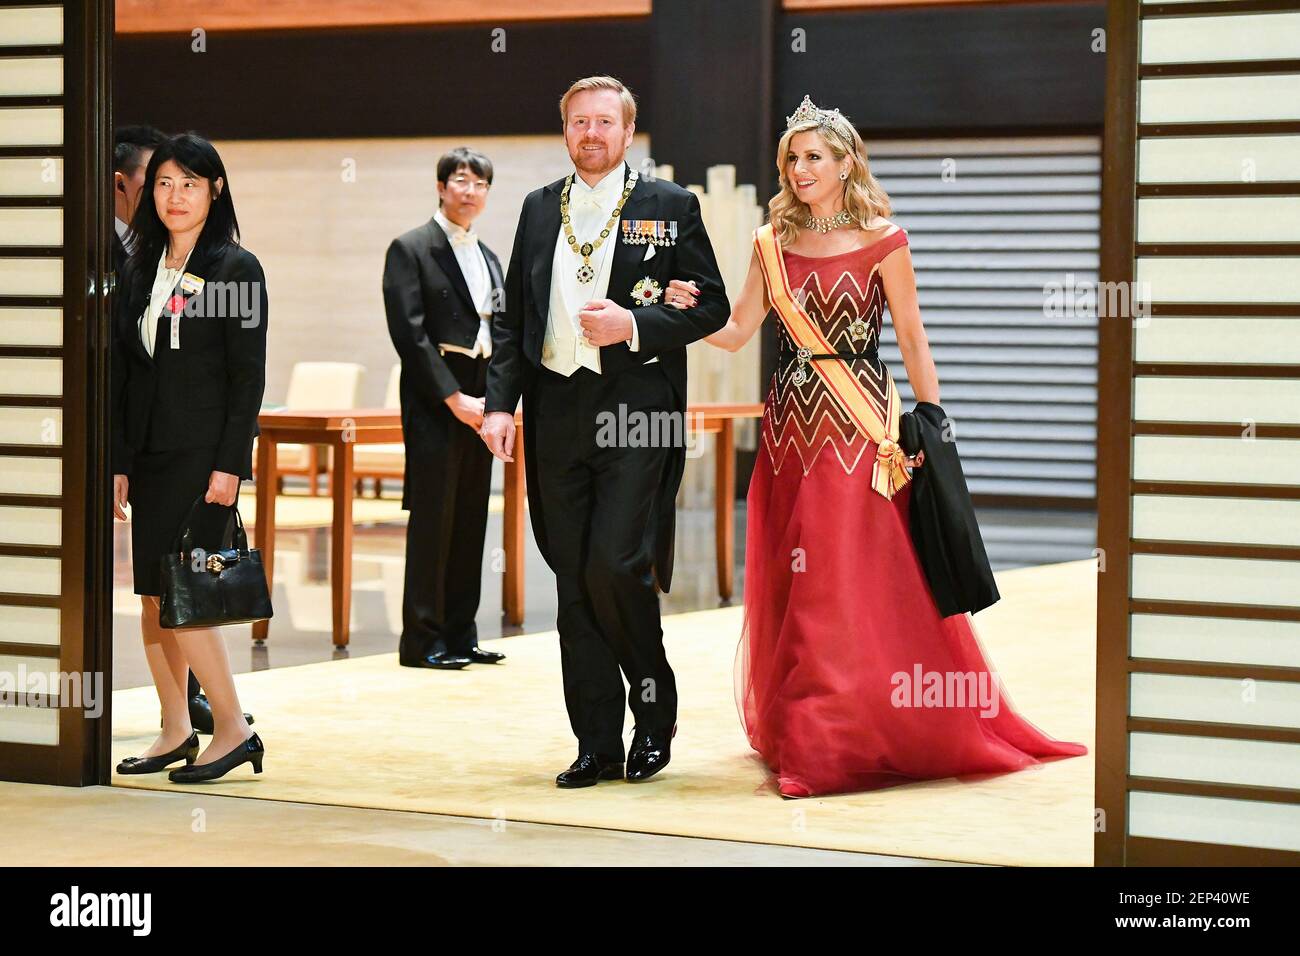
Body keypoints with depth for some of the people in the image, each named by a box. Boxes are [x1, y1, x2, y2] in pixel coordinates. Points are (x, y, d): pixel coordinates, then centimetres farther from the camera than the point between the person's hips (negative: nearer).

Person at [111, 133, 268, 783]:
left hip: (203, 453, -6)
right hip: (149, 454, 6)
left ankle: (233, 730, -2)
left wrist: (230, 464, -14)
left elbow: (248, 376, -8)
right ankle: (175, 732, 15)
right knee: (153, 598, 6)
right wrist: (118, 461, 7)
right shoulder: (140, 270, 12)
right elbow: (123, 371, 12)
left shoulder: (236, 268, -4)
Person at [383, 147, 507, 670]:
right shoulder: (411, 248, -3)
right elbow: (409, 333, -11)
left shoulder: (489, 258, 19)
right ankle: (422, 641, -3)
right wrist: (453, 398, -15)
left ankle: (460, 636, 13)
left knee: (471, 522, 7)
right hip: (433, 401, -7)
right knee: (432, 518, -7)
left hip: (478, 404, 7)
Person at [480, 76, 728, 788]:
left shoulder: (670, 206, 3)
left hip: (636, 414, -4)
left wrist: (634, 324, -13)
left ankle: (654, 710, 10)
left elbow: (711, 307, 2)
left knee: (615, 567, -14)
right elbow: (513, 315, 15)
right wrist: (499, 402, 4)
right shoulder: (540, 208, 14)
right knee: (574, 582, 4)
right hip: (557, 414, 4)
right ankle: (598, 746, 11)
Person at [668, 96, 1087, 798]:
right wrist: (689, 309, -11)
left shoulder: (882, 241, -1)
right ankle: (797, 733, 18)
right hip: (791, 423, 4)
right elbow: (736, 333, 7)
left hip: (861, 425, -4)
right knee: (789, 584, 6)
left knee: (858, 578, -6)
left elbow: (912, 342, 1)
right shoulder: (773, 244, 9)